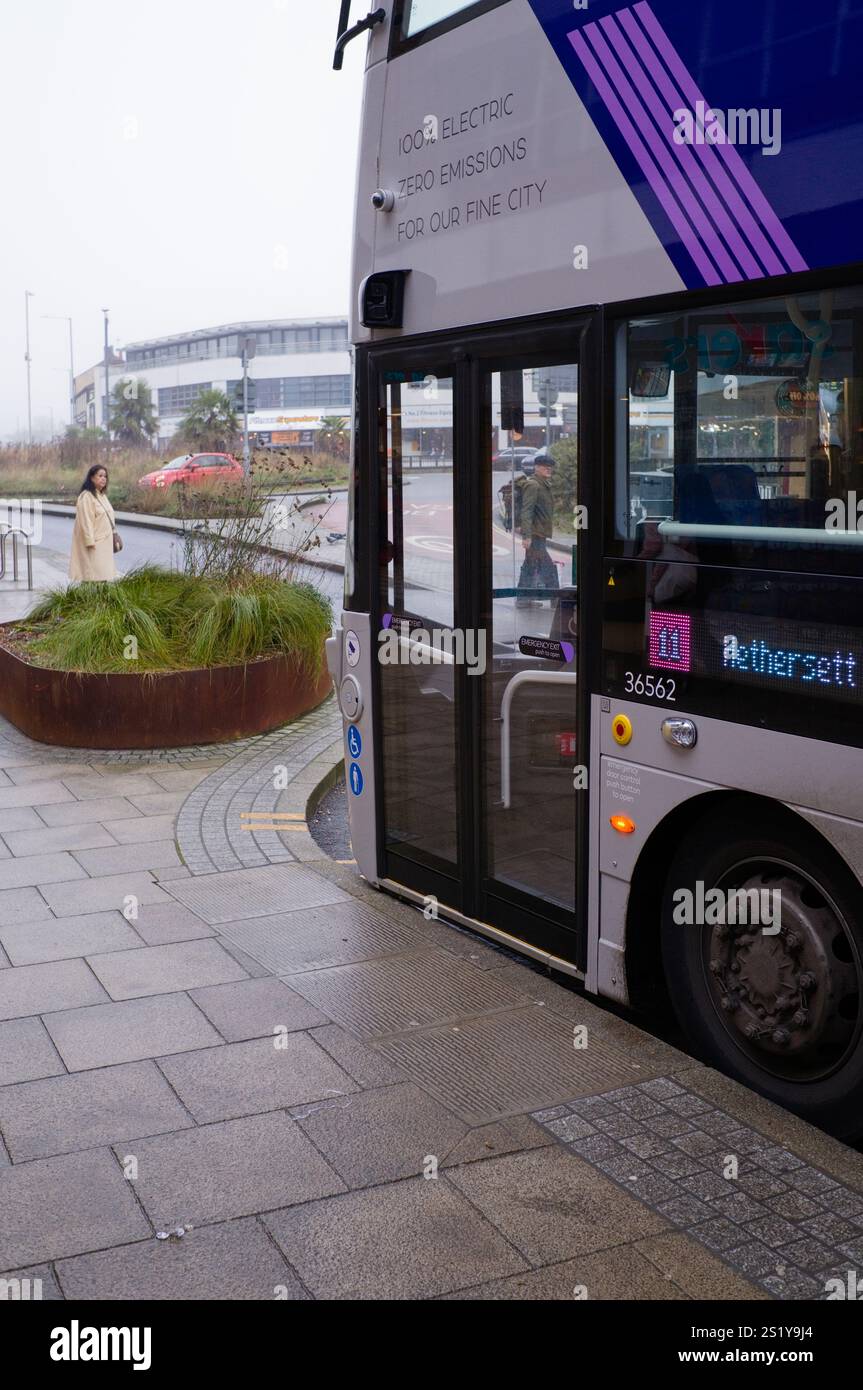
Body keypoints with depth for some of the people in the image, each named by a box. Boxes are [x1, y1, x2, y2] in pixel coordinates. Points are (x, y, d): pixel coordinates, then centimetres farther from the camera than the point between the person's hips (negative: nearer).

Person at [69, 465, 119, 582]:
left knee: (102, 573, 7)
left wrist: (114, 536, 17)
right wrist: (90, 542, -21)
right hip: (93, 543, -9)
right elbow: (86, 521, -18)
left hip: (104, 541, 9)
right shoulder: (86, 496, -13)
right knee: (92, 575, -10)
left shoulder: (102, 495, 15)